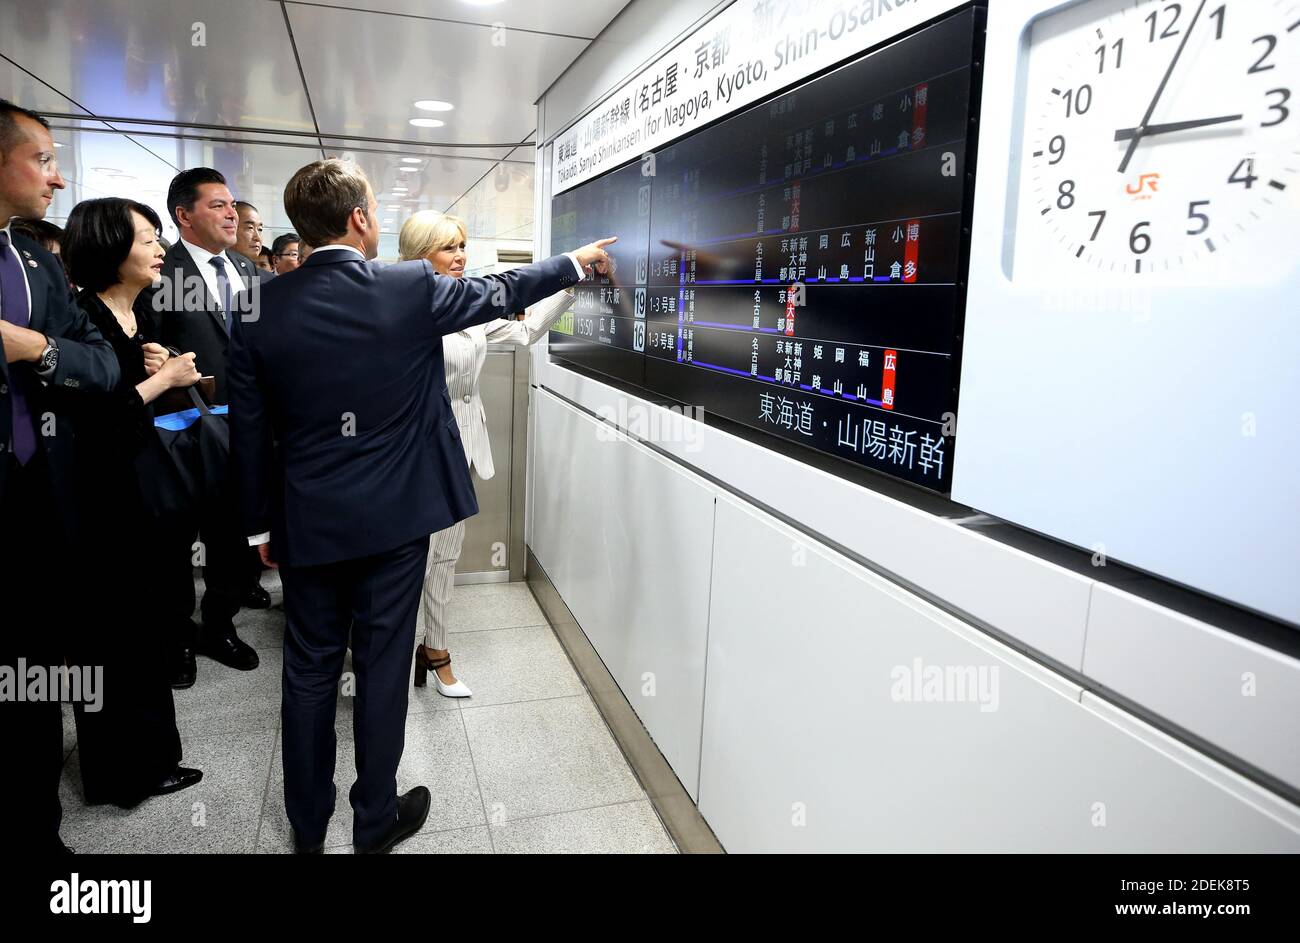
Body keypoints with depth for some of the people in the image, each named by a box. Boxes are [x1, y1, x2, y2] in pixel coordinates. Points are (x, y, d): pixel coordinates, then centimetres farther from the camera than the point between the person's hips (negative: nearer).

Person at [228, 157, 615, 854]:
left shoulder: (262, 311, -4)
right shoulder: (410, 289, -11)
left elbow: (249, 431, 1)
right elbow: (500, 293, 4)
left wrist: (261, 523, 12)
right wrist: (577, 261, 20)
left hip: (307, 523, 3)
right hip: (393, 517, -2)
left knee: (309, 671, 15)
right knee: (382, 667, 10)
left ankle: (307, 825, 32)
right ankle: (375, 822, 28)